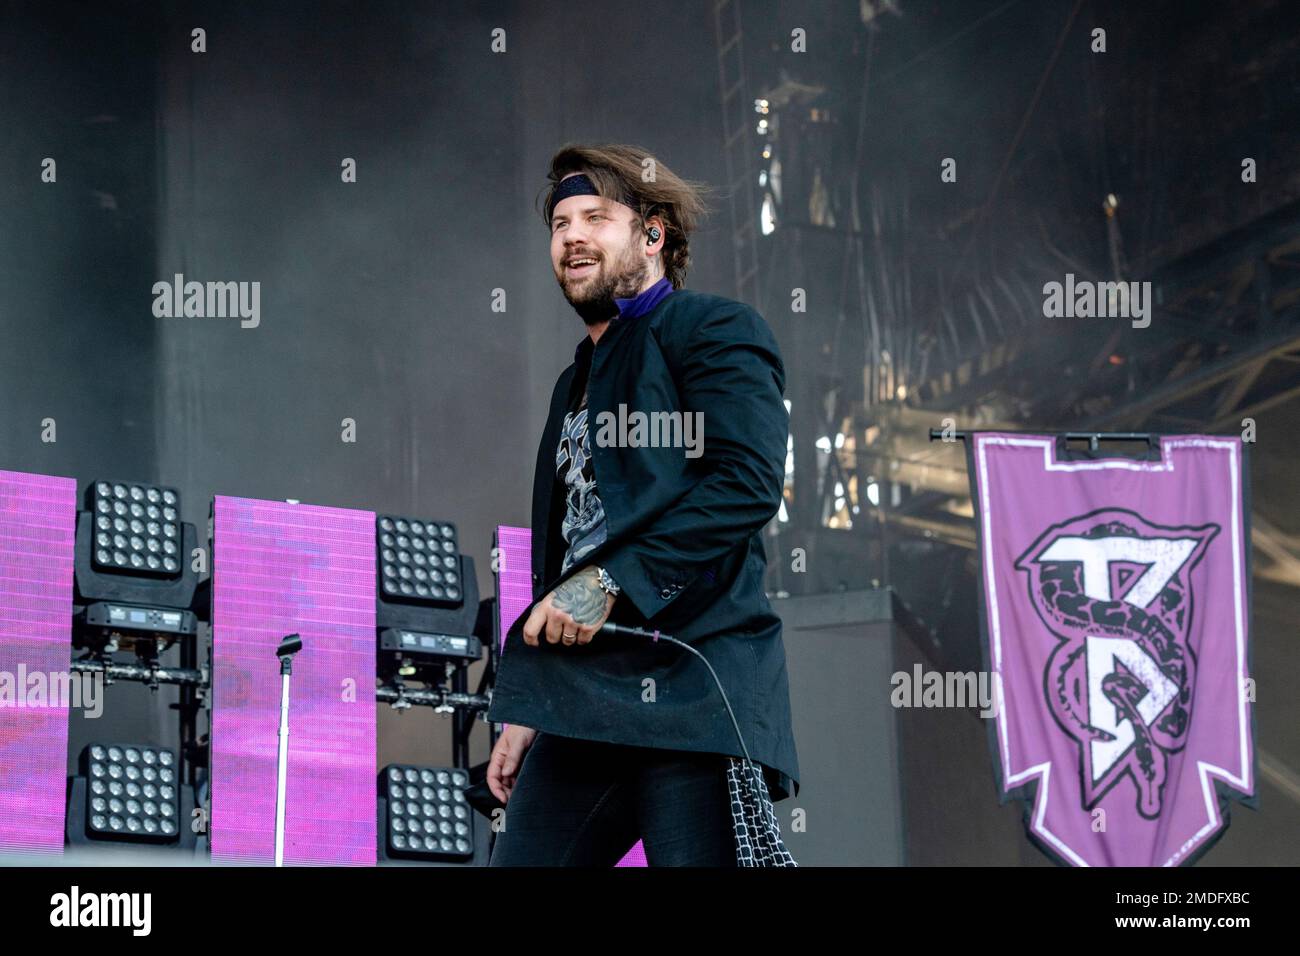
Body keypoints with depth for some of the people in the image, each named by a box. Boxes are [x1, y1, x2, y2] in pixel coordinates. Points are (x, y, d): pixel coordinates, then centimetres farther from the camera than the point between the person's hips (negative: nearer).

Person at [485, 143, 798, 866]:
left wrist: (610, 581, -18)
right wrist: (525, 713, 22)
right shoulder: (578, 381, 28)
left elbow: (748, 481, -14)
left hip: (695, 694, -8)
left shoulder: (713, 330, 2)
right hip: (583, 709, 8)